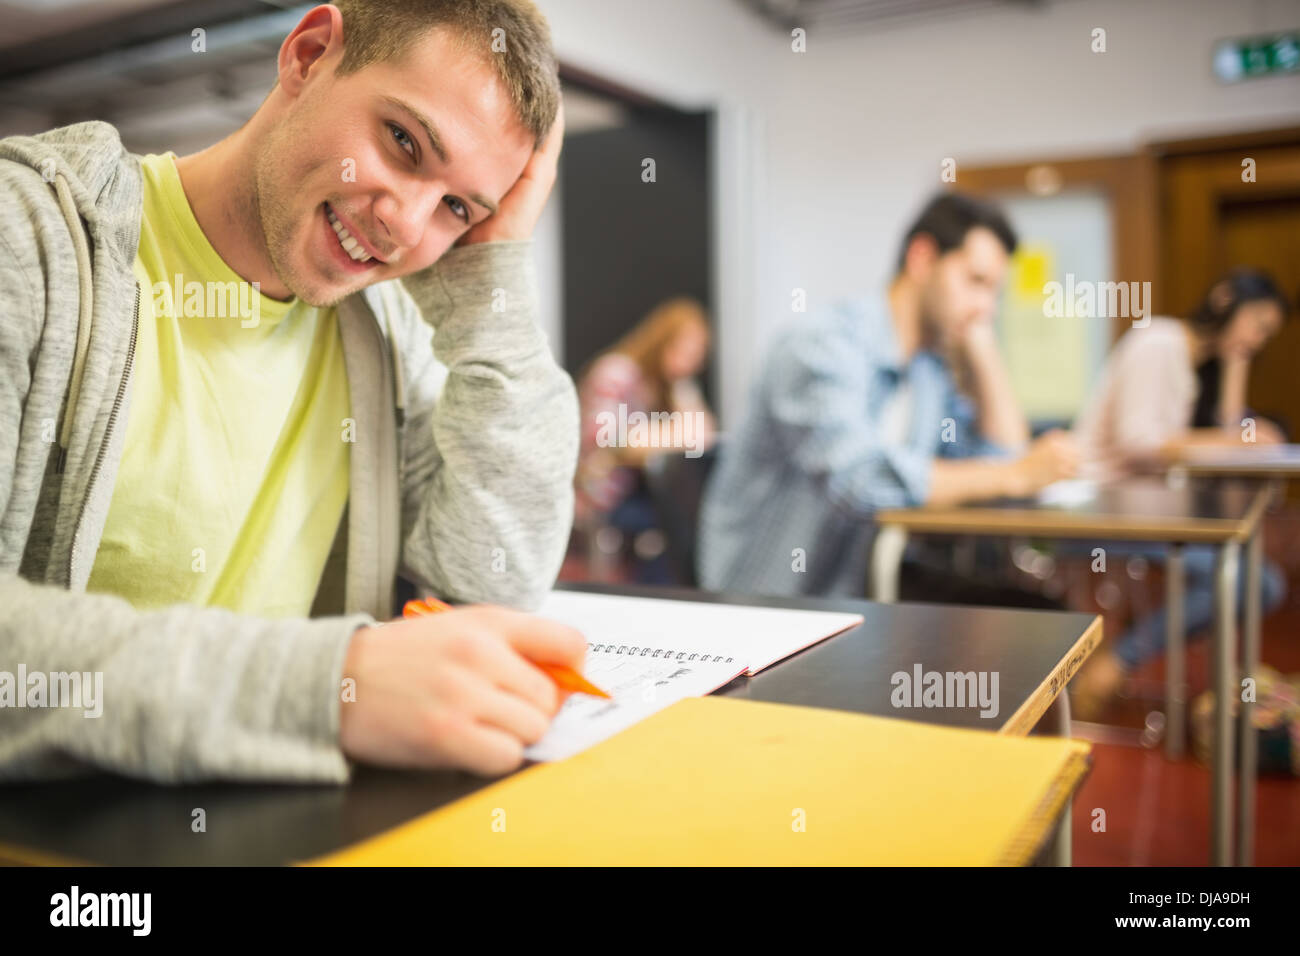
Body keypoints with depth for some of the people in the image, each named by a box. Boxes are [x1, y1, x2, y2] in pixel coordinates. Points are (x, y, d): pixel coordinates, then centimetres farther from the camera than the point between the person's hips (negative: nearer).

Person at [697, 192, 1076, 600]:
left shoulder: (932, 366, 8)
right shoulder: (821, 346, -18)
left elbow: (1004, 456, 9)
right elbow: (862, 481, -32)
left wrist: (982, 347, 2)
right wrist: (1016, 475, -23)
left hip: (862, 580, 8)